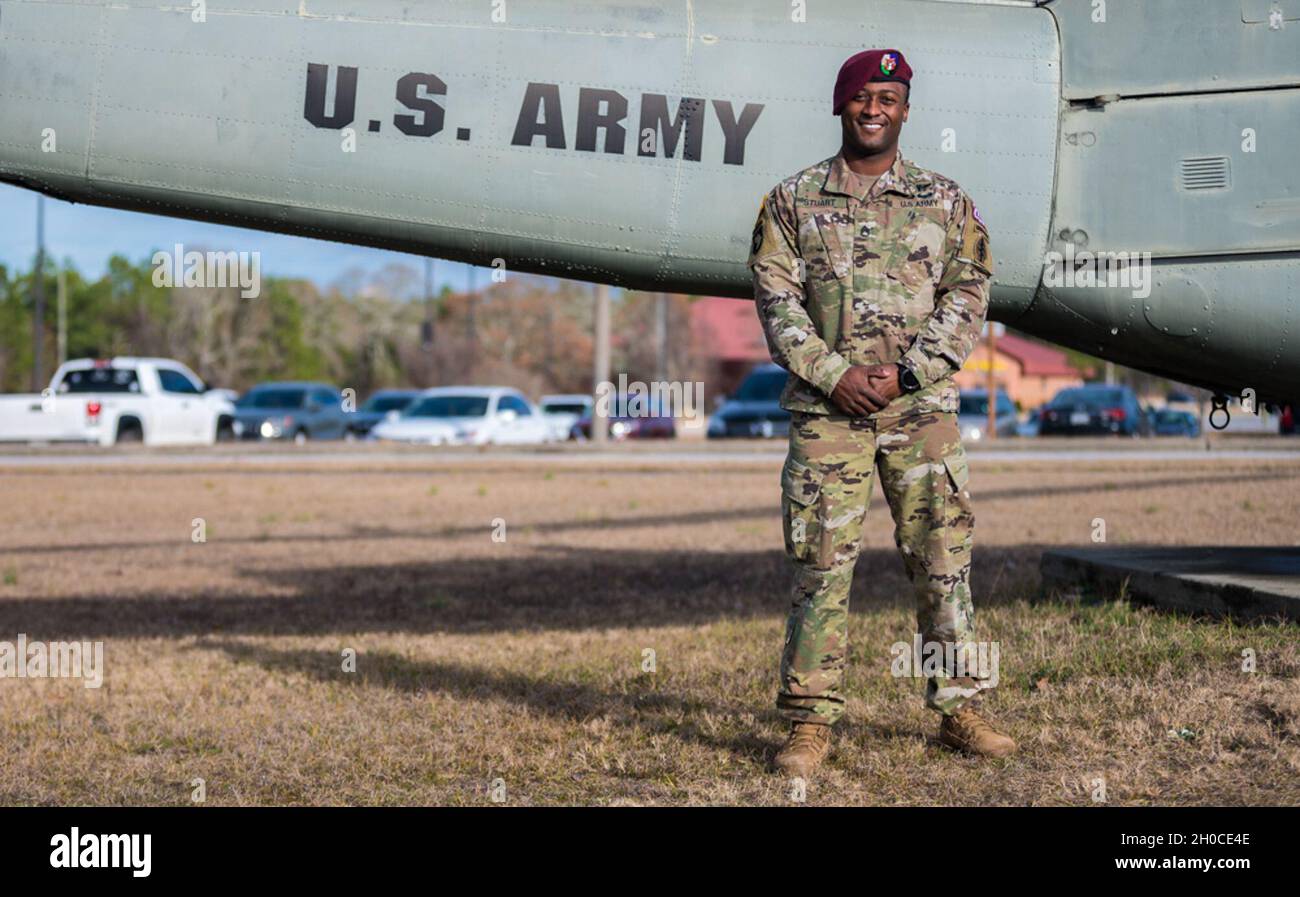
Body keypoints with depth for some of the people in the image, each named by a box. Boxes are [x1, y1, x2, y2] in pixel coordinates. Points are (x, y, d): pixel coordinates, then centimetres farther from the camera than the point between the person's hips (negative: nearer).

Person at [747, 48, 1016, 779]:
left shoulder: (946, 202, 10)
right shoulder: (793, 200, 8)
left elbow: (969, 293, 3)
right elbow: (776, 296, 1)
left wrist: (906, 373, -9)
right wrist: (833, 374, -11)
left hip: (922, 402, 1)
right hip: (826, 407, -1)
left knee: (944, 555, 2)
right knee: (823, 562, -2)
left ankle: (960, 707, 12)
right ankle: (812, 722, 3)